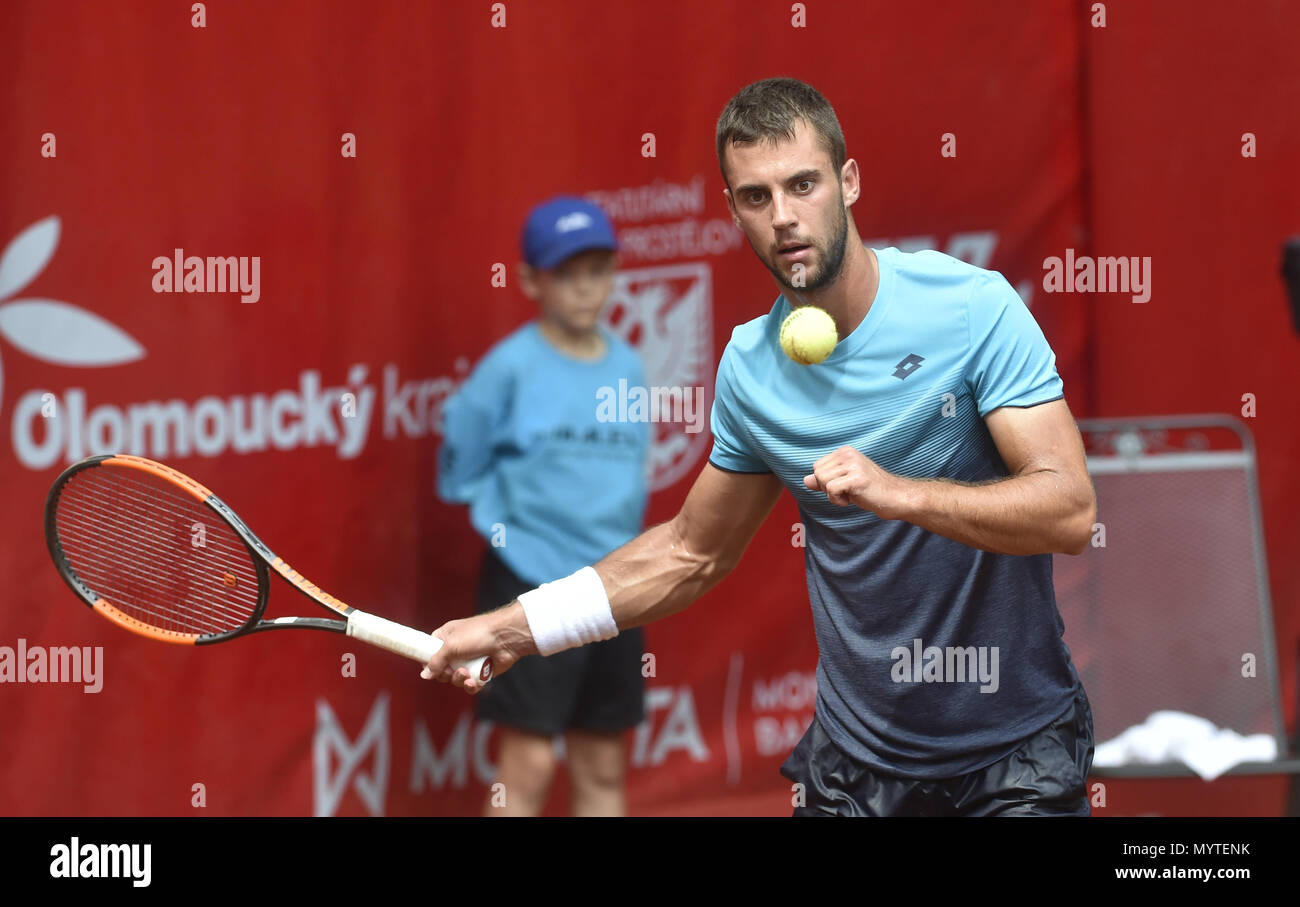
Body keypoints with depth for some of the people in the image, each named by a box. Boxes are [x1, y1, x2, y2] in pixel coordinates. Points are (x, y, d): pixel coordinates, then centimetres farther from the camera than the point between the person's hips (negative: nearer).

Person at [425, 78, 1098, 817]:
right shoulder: (751, 366, -1)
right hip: (857, 752, 4)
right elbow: (692, 552, 13)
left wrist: (898, 492, -34)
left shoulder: (974, 307, -15)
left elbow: (1070, 511, -22)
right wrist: (511, 629, 9)